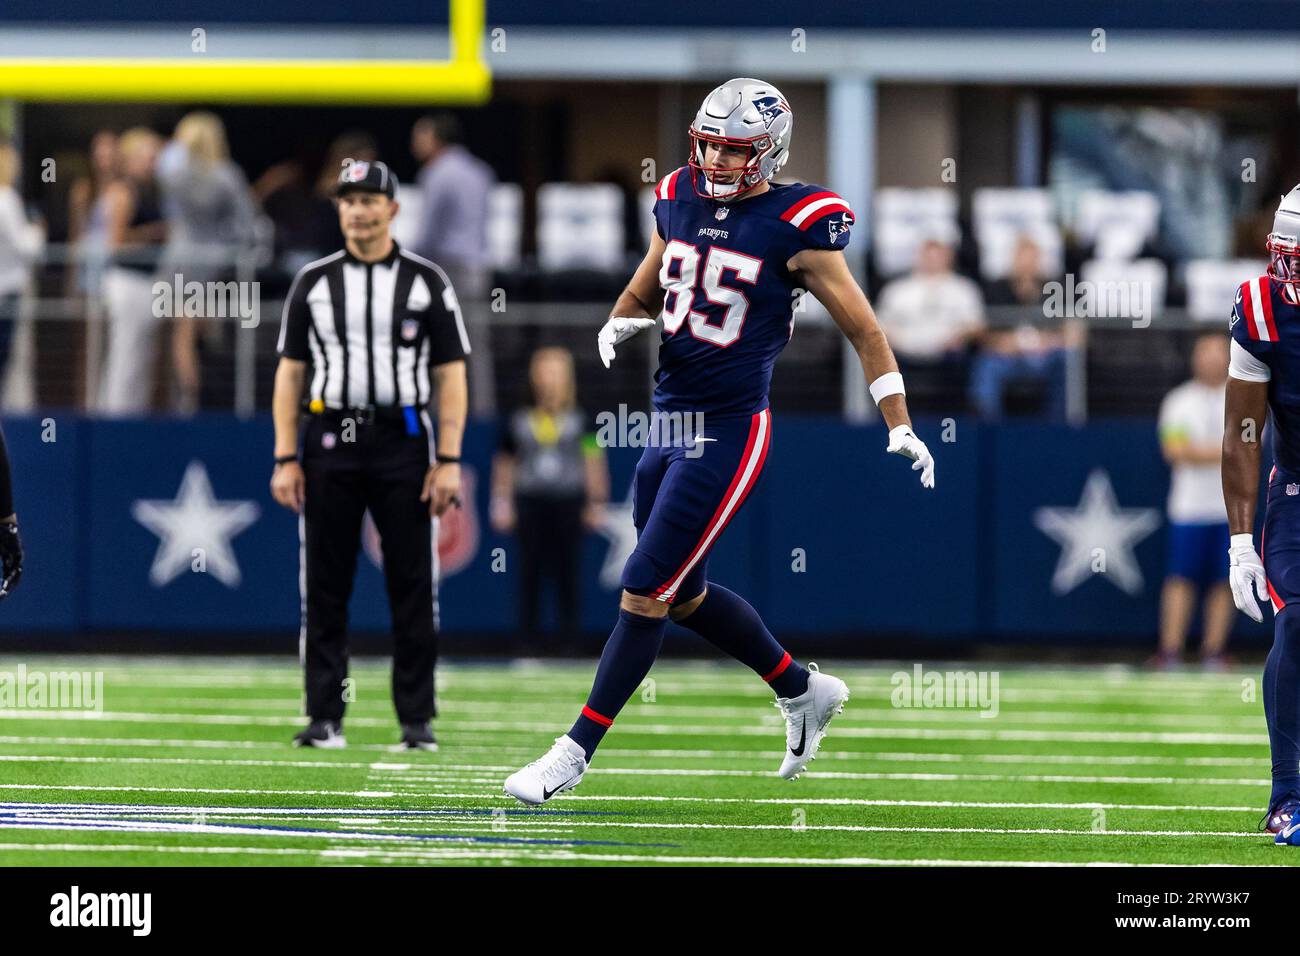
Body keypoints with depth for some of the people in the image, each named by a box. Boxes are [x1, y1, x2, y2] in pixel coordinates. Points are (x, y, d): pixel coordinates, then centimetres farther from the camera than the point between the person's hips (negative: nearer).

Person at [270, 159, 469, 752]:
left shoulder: (427, 281, 5)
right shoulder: (313, 282, 9)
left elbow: (450, 376, 3)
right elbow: (290, 373, 9)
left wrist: (449, 460, -6)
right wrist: (286, 459, -1)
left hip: (403, 442, -1)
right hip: (329, 443, 1)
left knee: (413, 586, -1)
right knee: (324, 588, 1)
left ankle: (417, 720, 4)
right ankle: (325, 718, 6)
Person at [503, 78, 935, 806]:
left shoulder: (795, 228, -10)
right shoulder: (682, 201, 7)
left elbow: (864, 330, -4)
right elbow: (642, 292, 23)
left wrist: (901, 428, -6)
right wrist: (621, 327, 0)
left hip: (728, 434, -8)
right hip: (668, 422, 8)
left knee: (647, 591, -7)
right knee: (685, 595, 16)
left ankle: (577, 752, -1)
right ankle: (805, 691, 36)